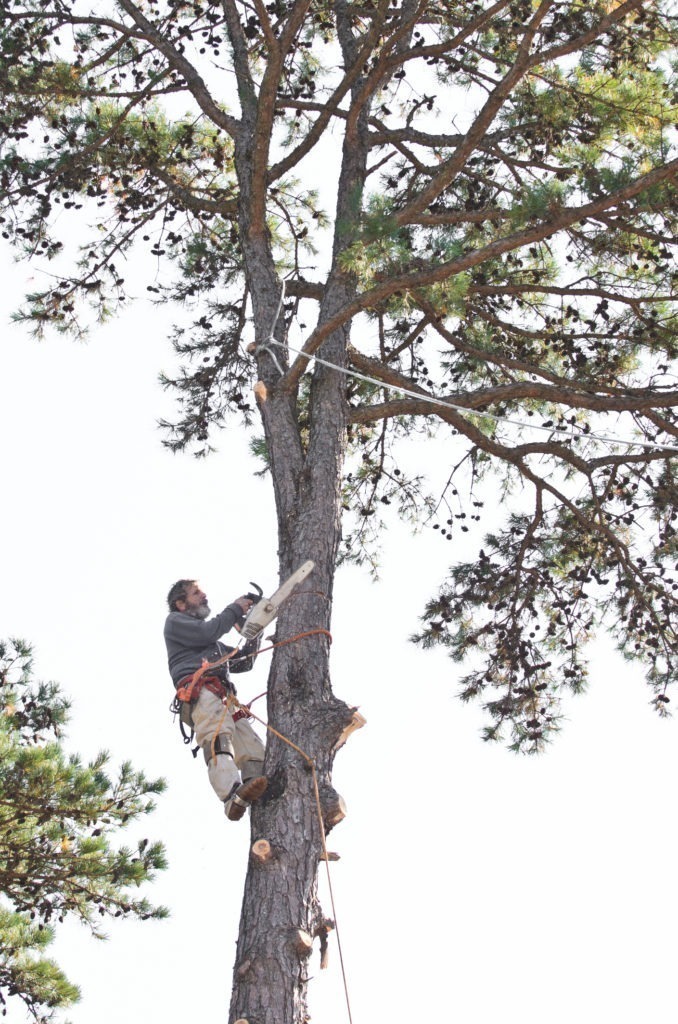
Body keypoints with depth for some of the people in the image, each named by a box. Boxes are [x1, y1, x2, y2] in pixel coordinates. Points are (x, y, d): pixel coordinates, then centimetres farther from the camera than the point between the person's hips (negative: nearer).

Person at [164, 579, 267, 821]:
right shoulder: (175, 620, 20)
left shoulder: (213, 644, 42)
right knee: (218, 739, -33)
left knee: (253, 750, -11)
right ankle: (233, 798, -54)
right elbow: (206, 632, 0)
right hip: (199, 690, -9)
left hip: (224, 697, 9)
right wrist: (235, 609, 11)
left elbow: (243, 662, 39)